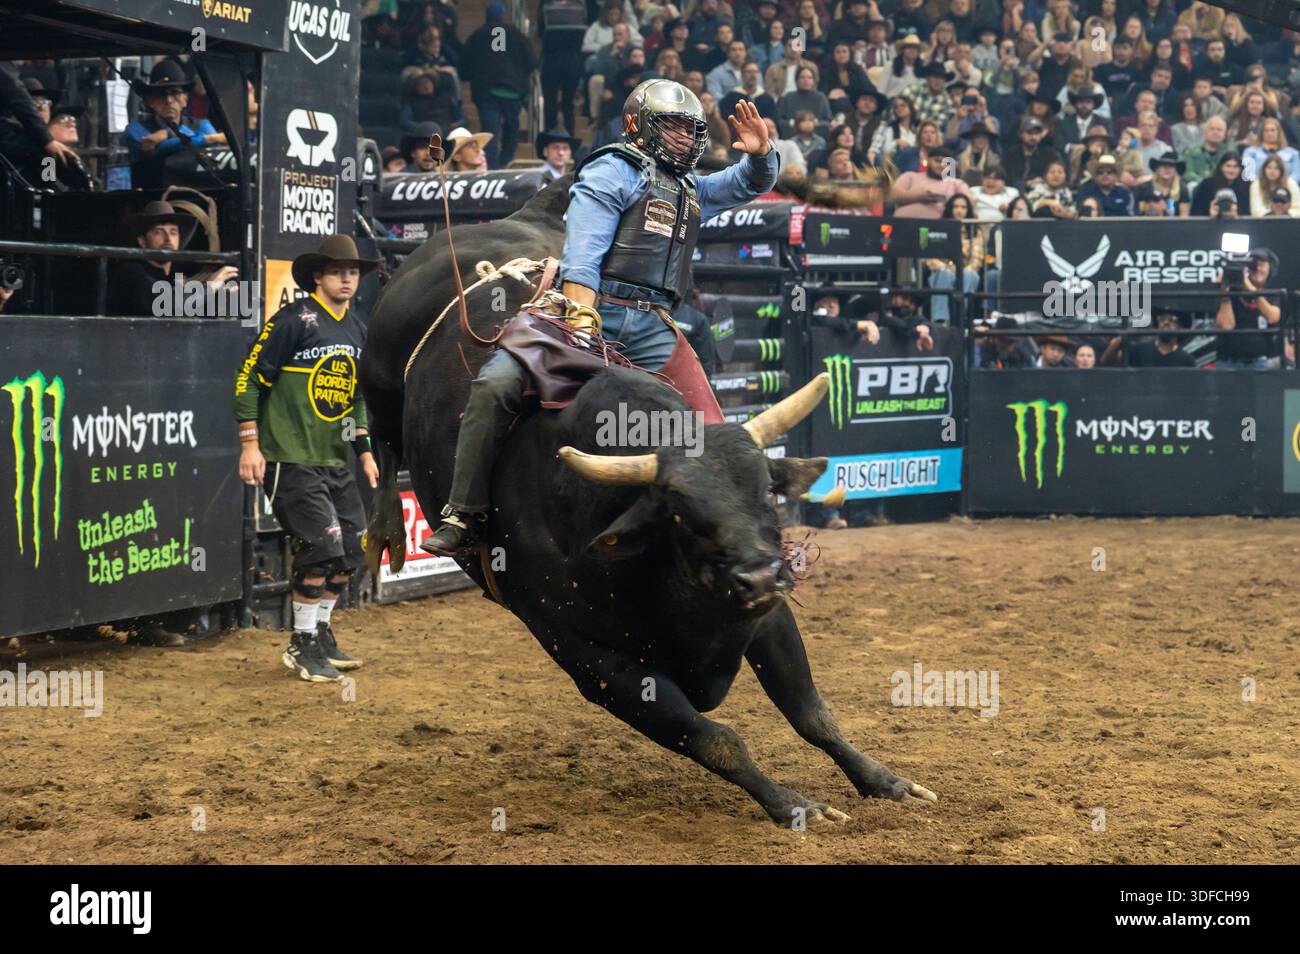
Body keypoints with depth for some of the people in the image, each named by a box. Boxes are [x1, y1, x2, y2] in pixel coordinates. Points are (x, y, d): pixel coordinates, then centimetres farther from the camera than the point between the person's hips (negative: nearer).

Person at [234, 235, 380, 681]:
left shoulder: (357, 330, 12)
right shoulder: (293, 320, -11)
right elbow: (249, 378, -10)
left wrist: (365, 452, 20)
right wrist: (250, 444, -14)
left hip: (336, 462, 8)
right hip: (290, 460, -8)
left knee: (350, 551, 9)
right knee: (322, 546, -12)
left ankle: (321, 633, 26)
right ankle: (302, 645, 3)